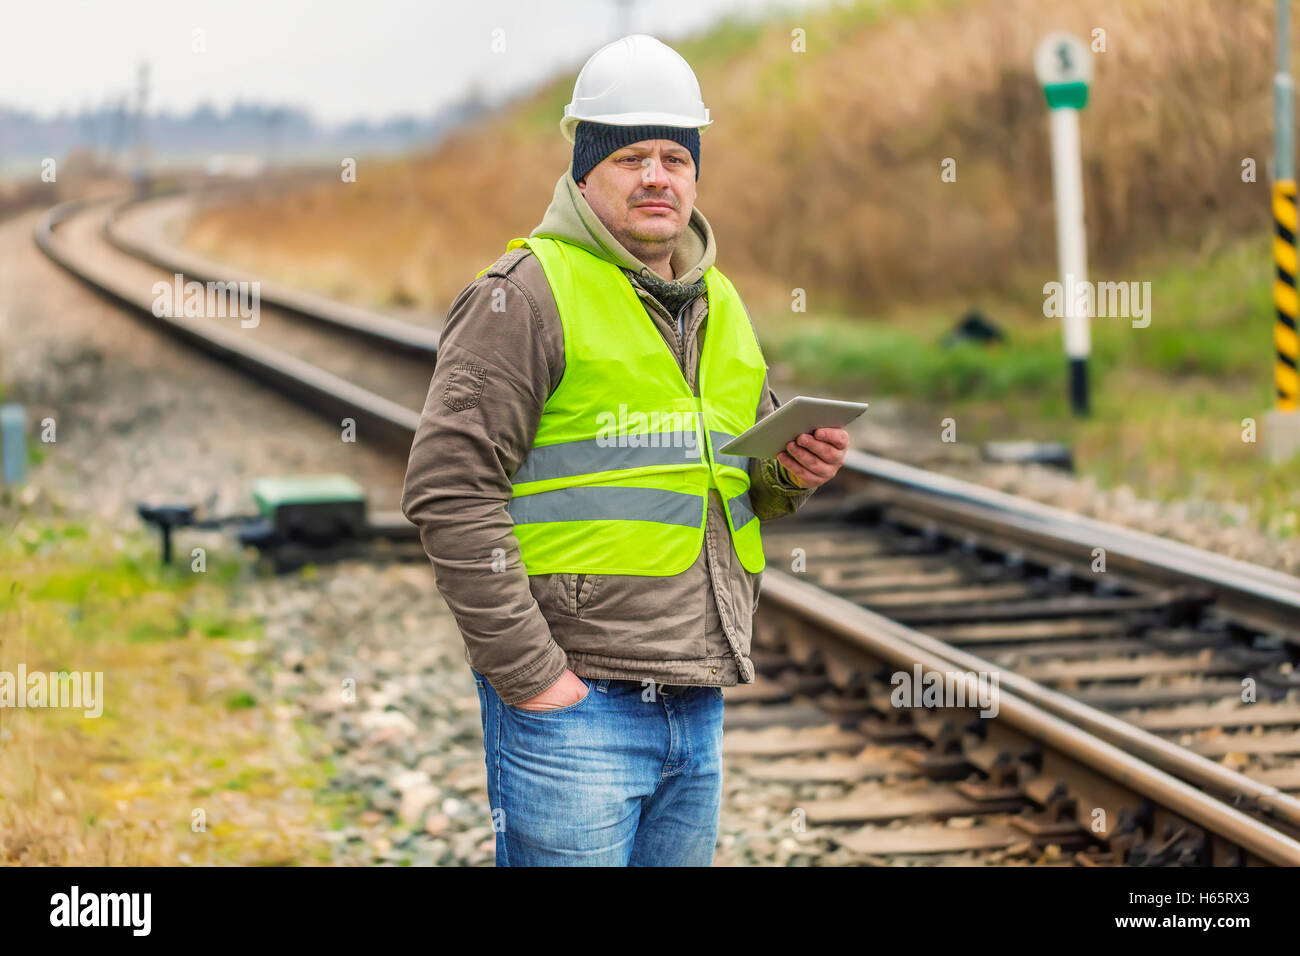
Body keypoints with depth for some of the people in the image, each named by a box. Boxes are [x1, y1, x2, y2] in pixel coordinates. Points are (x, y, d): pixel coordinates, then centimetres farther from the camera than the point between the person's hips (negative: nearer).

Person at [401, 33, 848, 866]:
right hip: (574, 705, -7)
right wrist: (526, 671, -18)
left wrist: (793, 471, 1)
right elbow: (449, 489, -15)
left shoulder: (719, 306, 17)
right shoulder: (528, 293, -7)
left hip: (697, 704, 7)